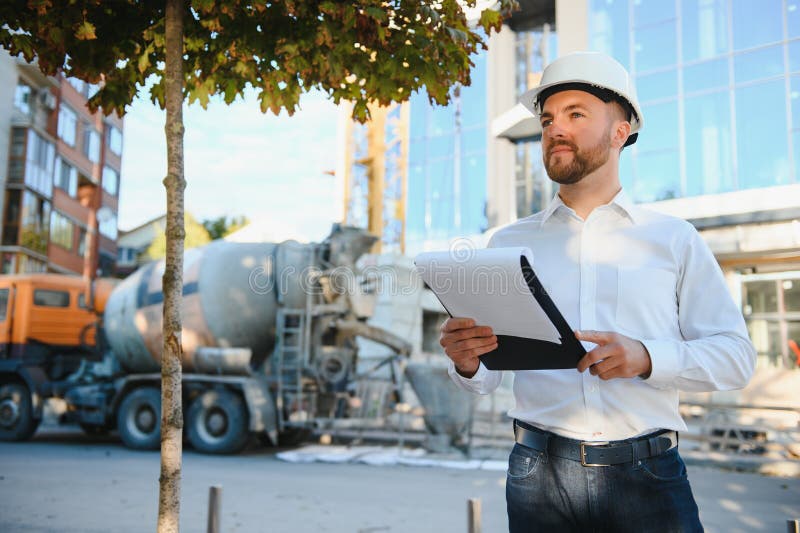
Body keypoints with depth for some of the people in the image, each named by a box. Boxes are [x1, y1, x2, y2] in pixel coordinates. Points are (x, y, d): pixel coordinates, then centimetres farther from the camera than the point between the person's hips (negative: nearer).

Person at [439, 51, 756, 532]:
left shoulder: (673, 238, 6)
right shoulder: (509, 244, 9)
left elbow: (735, 355, 1)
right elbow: (487, 377, 8)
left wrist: (648, 358, -17)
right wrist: (466, 363, -16)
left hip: (649, 475, -1)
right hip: (540, 474, 1)